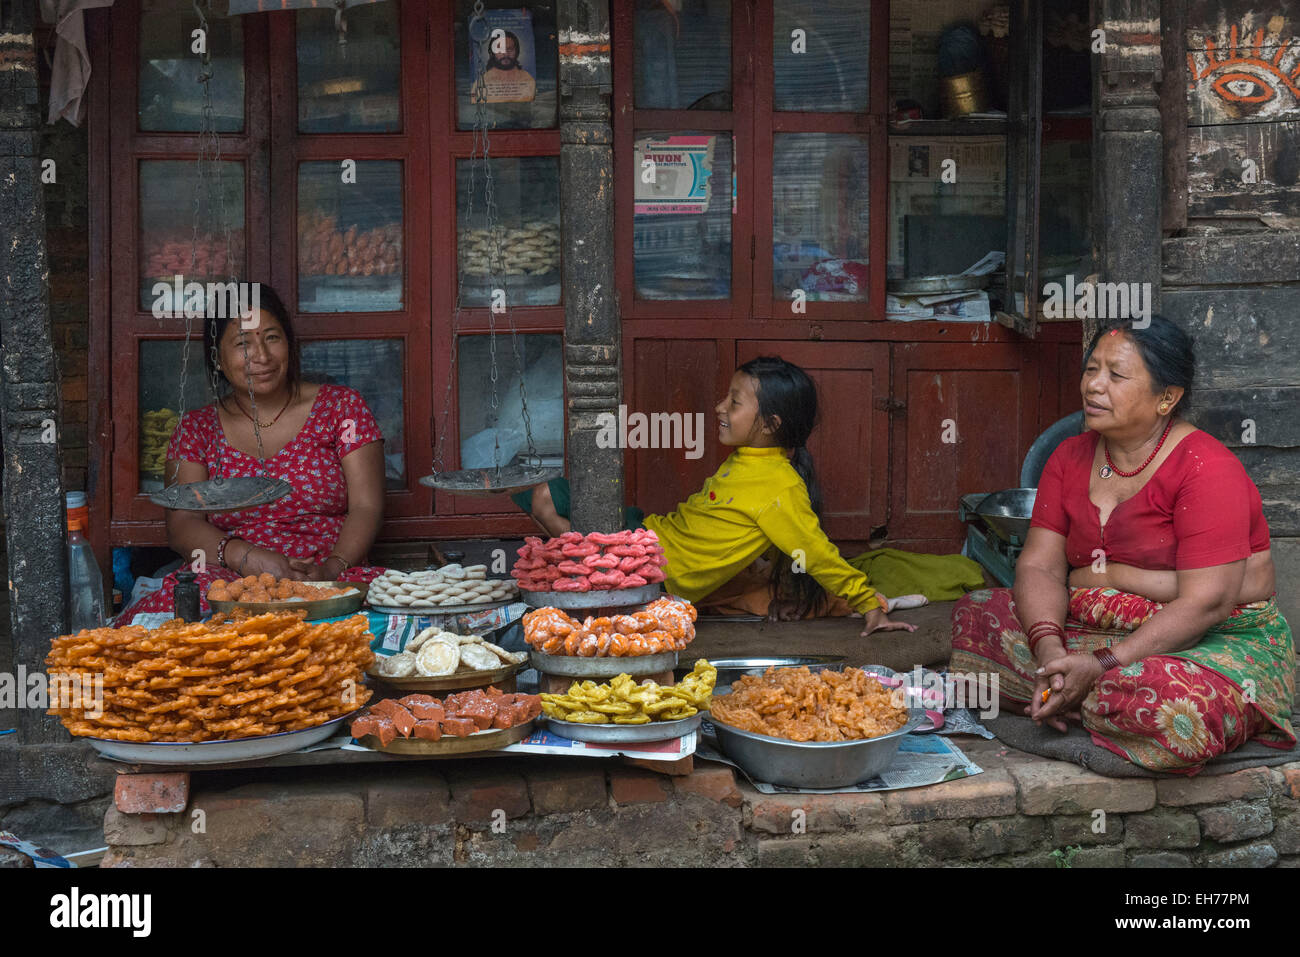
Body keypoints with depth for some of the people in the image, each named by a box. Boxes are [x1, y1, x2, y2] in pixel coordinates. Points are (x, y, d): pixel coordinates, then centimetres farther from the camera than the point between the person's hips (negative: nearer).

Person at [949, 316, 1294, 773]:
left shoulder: (1208, 470, -16)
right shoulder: (1071, 457, 5)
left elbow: (1205, 603, -23)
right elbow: (1038, 567, -1)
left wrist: (1102, 665, -29)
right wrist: (1048, 648, -22)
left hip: (1217, 641, -6)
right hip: (1095, 630, 6)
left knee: (1175, 706, -40)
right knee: (977, 614, -9)